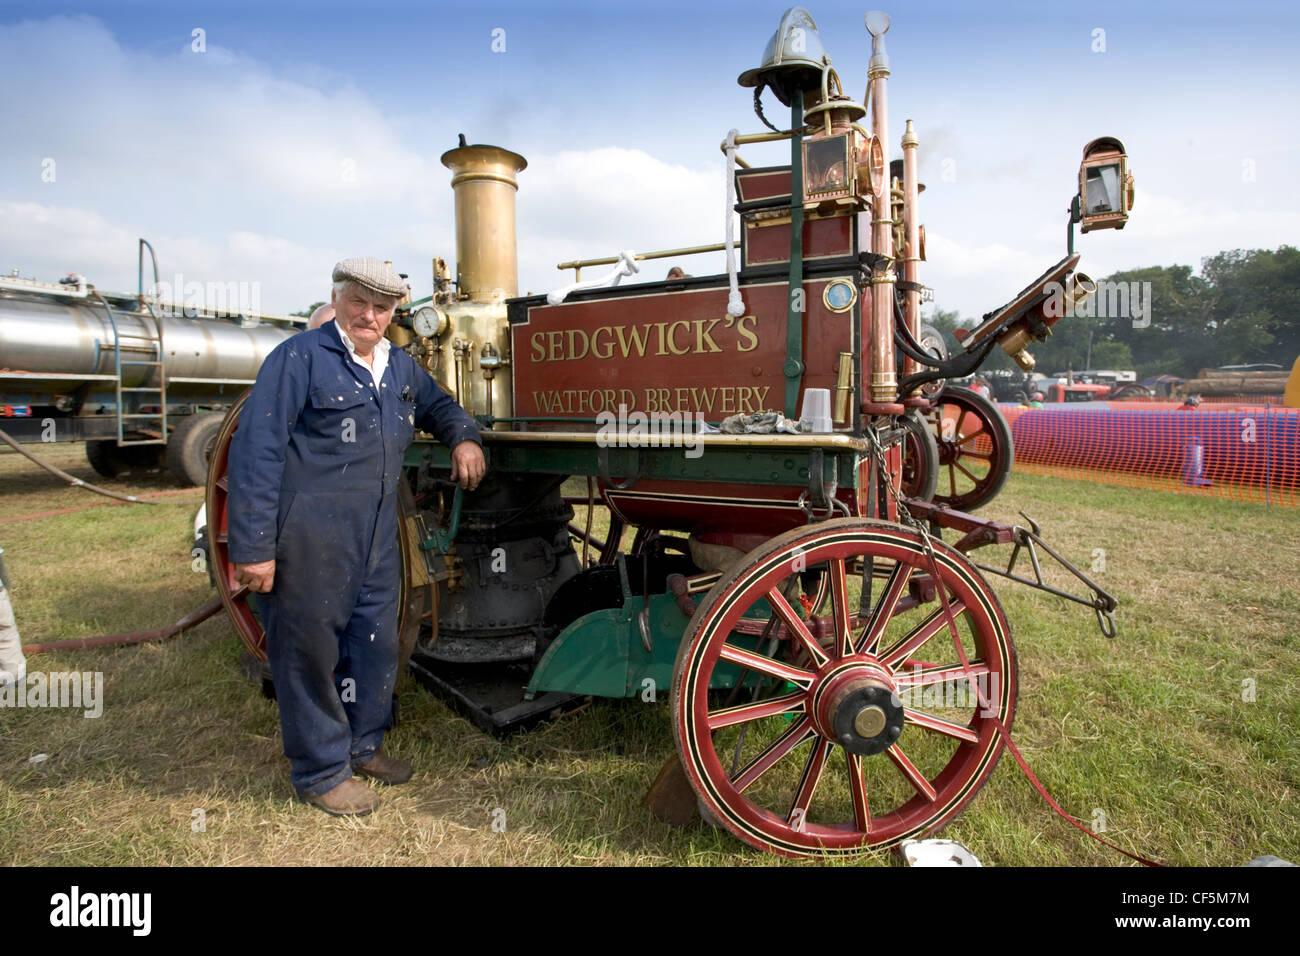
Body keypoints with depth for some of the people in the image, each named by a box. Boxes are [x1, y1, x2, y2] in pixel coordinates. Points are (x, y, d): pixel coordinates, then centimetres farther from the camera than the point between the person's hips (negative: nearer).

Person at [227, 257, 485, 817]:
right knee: (310, 651, 6)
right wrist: (252, 548, -16)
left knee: (377, 645, 16)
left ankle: (362, 745, 38)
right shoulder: (299, 358, -8)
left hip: (377, 541, 7)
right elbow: (256, 452, -13)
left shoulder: (400, 367, 14)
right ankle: (321, 772, 25)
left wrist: (463, 437, 8)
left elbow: (437, 405, 32)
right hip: (307, 541, -7)